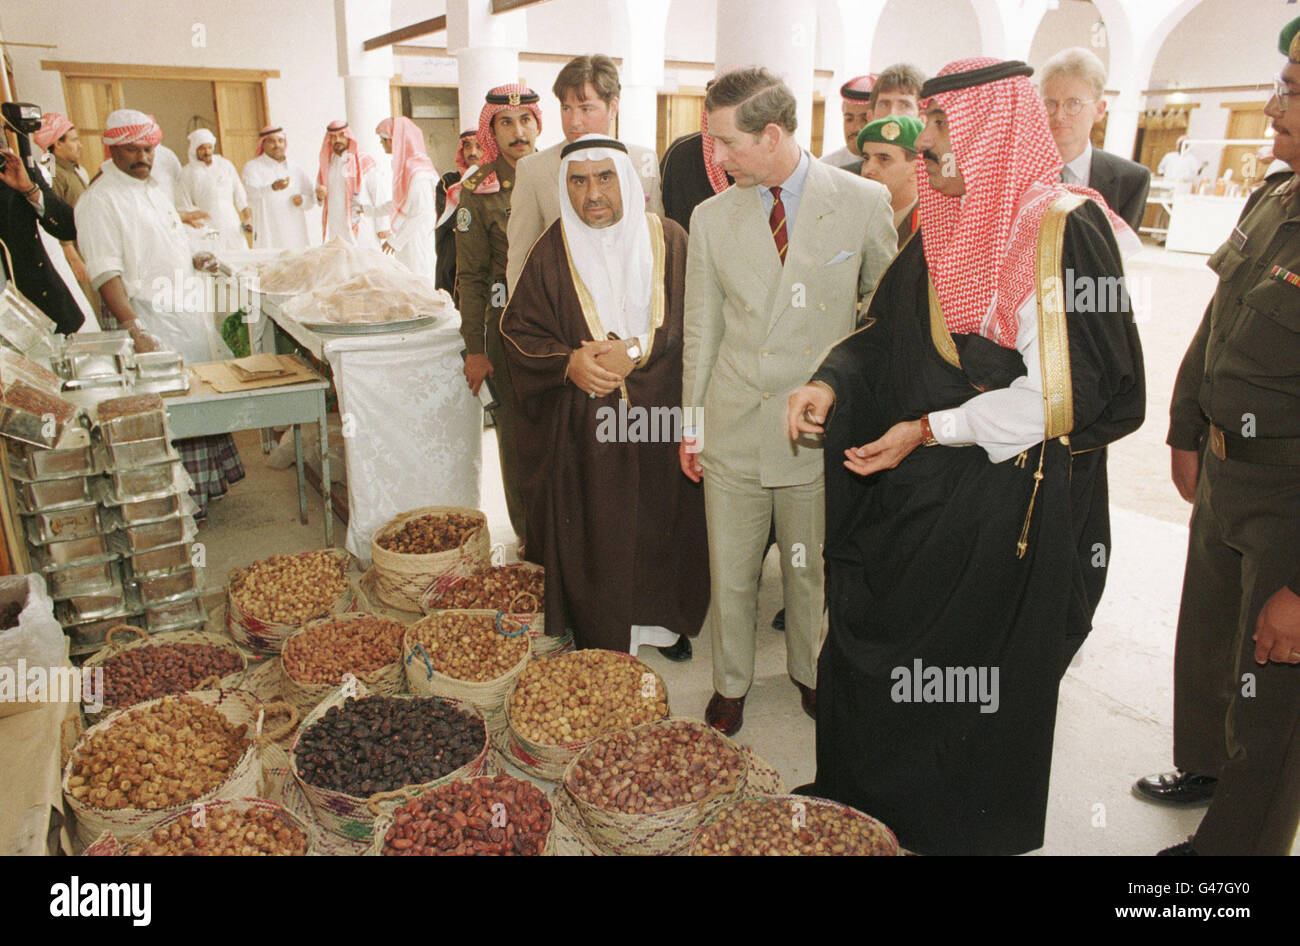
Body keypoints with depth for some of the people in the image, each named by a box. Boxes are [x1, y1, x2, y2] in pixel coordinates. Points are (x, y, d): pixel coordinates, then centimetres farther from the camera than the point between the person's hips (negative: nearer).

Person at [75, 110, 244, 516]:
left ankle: (202, 483, 25)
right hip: (146, 319, -8)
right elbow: (106, 272, -18)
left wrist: (192, 261, 12)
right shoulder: (99, 200, -12)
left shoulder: (154, 188, 15)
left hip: (186, 313, 9)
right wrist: (132, 329, -26)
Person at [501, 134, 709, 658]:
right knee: (590, 535, 3)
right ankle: (597, 640, 21)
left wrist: (636, 351, -16)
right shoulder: (552, 253, -1)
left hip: (659, 419, 1)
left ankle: (662, 621, 32)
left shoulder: (669, 241, 0)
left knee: (659, 524, 11)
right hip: (582, 431, -1)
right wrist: (568, 362, -18)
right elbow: (520, 331, 1)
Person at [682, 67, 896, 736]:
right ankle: (730, 683, 34)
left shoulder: (865, 202, -4)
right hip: (733, 426, 2)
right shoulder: (711, 218, 2)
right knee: (729, 573, 11)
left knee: (811, 569, 15)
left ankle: (810, 672, 41)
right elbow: (700, 331, 7)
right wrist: (691, 424, 7)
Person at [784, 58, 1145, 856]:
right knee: (875, 661, 17)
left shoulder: (1066, 230, -15)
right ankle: (865, 807, 40)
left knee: (969, 688, 10)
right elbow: (887, 334, 14)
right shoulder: (944, 228, 8)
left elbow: (1066, 392, -19)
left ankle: (952, 826, 36)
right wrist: (830, 384, -5)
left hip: (1005, 505, -7)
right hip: (912, 492, 7)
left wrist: (930, 430, -18)